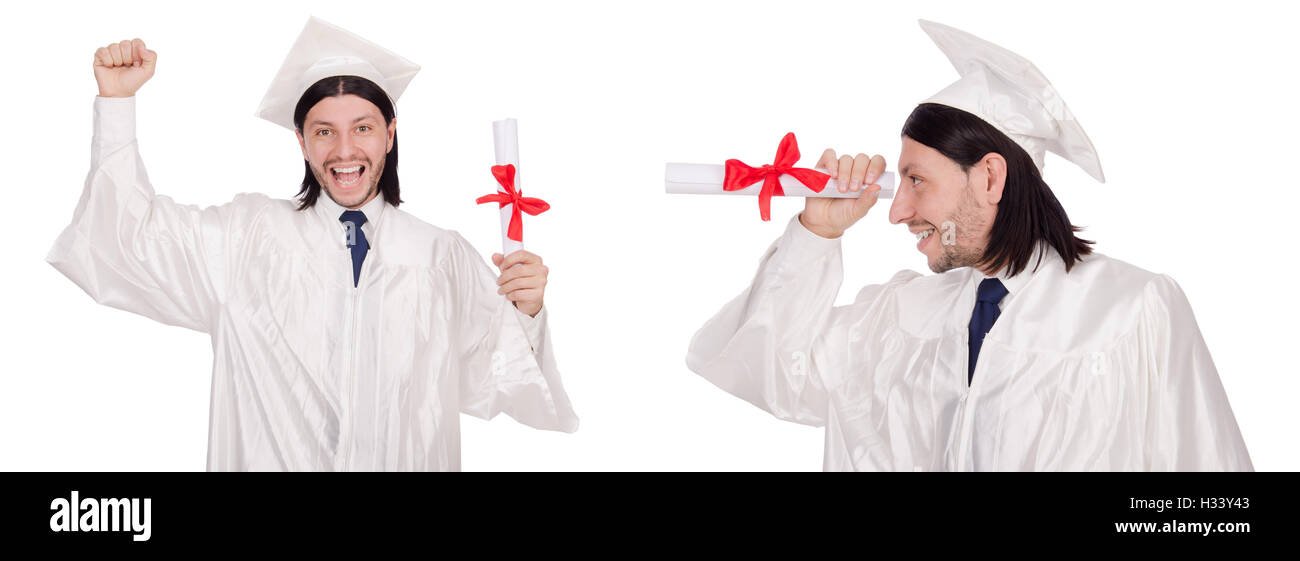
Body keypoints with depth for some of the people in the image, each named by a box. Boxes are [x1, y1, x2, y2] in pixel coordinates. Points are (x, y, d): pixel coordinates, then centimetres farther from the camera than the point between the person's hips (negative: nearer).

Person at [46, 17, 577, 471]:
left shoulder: (445, 257, 2)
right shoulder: (246, 236, 4)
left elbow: (489, 385, 2)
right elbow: (128, 243, 0)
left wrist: (526, 314, -16)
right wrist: (116, 101, -3)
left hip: (408, 461, 0)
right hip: (270, 459, 1)